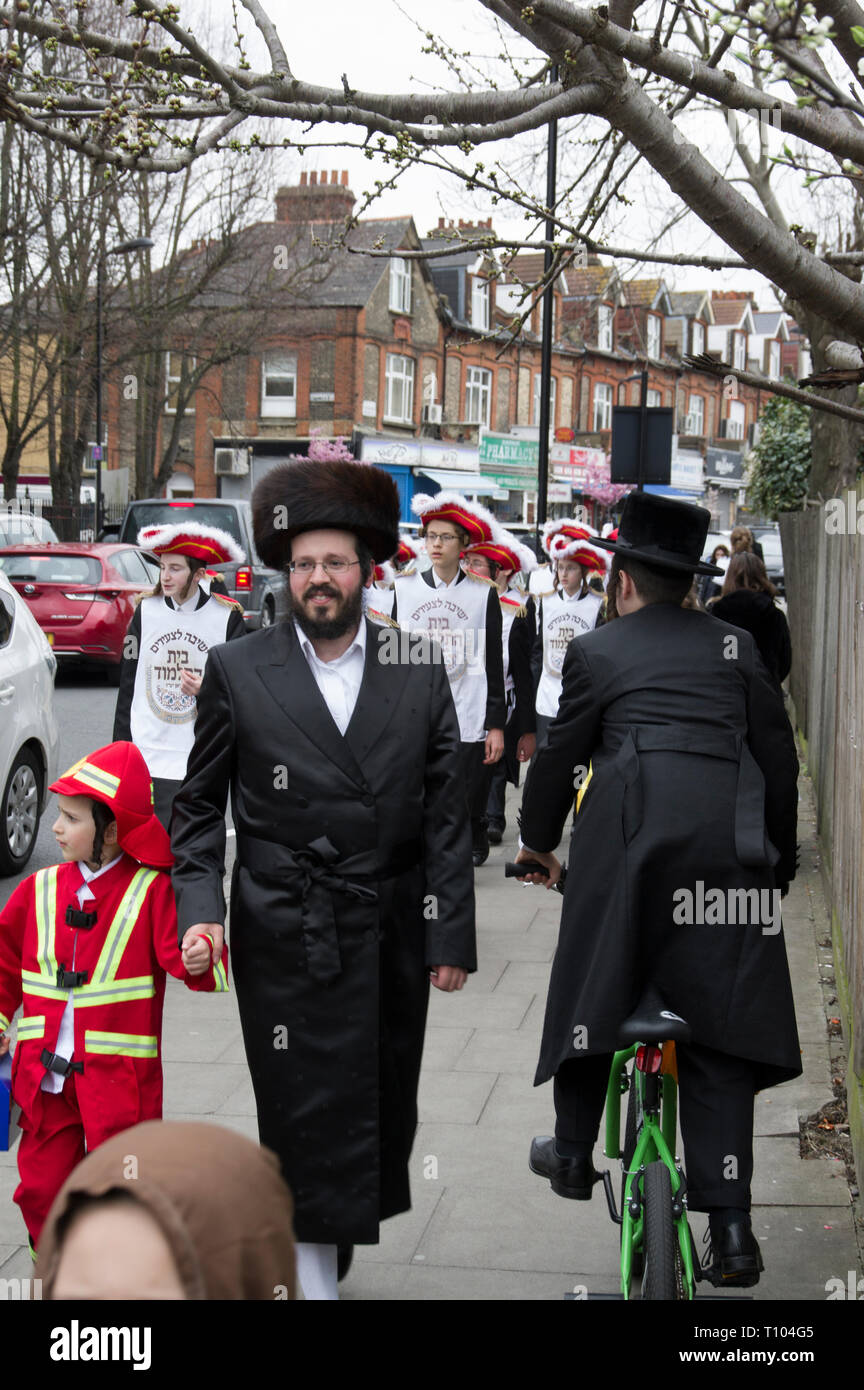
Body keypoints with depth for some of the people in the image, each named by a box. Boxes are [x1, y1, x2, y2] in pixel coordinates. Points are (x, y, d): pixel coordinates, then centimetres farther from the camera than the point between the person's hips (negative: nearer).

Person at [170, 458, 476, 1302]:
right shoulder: (238, 671, 2)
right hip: (283, 940, -2)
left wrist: (451, 933, 1)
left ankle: (343, 1233, 31)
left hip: (389, 938, 2)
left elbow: (445, 813, 5)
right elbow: (200, 804, 7)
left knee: (383, 1113, 10)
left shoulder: (419, 671, 5)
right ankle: (312, 1273, 10)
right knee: (304, 1115, 0)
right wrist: (199, 905, -7)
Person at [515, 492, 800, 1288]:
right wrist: (780, 859, 26)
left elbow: (560, 758, 16)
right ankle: (730, 1229, -3)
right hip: (729, 843, 2)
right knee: (722, 1024, 2)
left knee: (593, 986, 18)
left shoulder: (596, 652, 12)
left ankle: (573, 1153, 29)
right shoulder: (736, 646, 18)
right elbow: (780, 758, 16)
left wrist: (538, 840, 32)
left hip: (628, 830, -2)